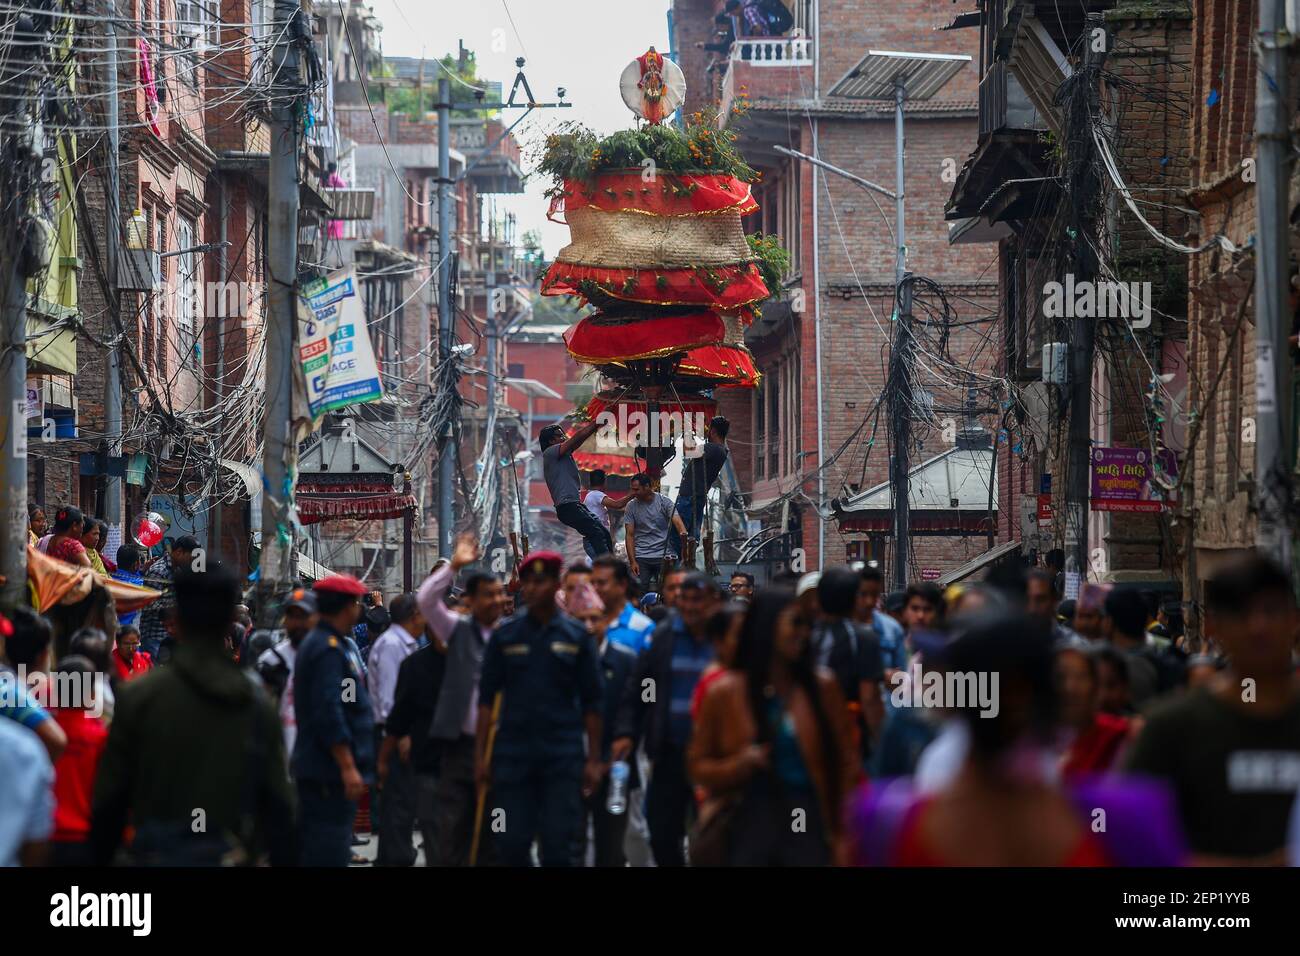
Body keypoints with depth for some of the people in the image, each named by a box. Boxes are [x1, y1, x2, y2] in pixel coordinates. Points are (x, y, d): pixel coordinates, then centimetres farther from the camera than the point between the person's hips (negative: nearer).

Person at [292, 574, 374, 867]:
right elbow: (329, 713, -23)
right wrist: (348, 767, -22)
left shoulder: (316, 644, 18)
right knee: (329, 853, -11)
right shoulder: (329, 650, -15)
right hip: (330, 772, -11)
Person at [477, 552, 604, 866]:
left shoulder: (577, 636, 4)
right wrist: (480, 754, 1)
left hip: (563, 757, -1)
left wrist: (594, 759, 1)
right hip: (512, 754, 1)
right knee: (512, 845, 2)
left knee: (557, 846, -2)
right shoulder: (504, 636, 6)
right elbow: (487, 698, 7)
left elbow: (591, 703, 5)